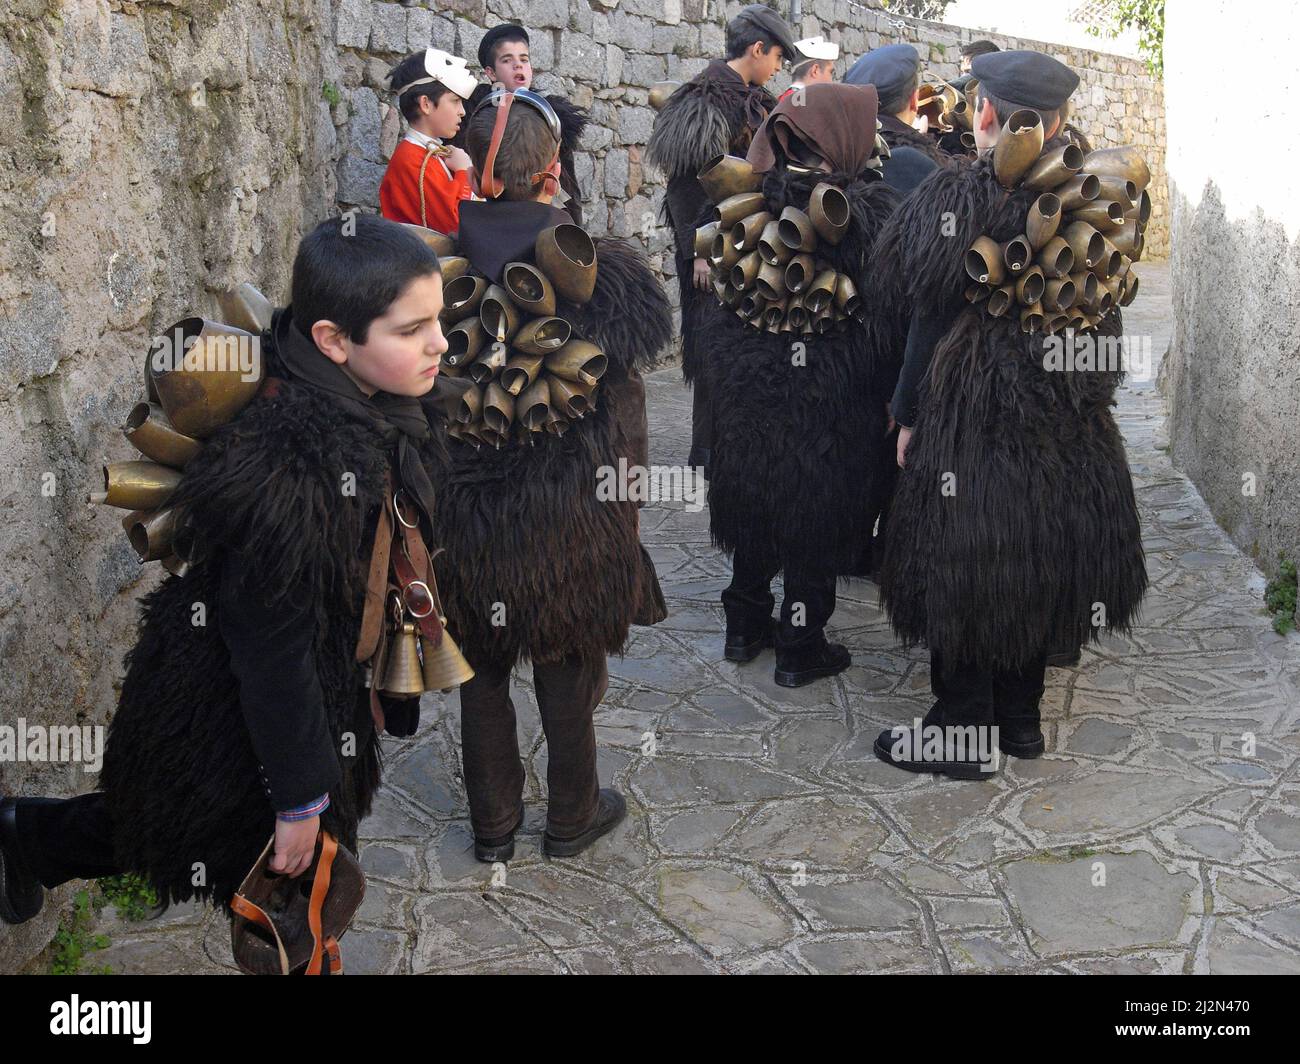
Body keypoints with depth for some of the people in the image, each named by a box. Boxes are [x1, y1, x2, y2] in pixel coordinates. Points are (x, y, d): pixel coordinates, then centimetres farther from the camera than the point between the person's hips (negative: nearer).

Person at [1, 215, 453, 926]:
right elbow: (273, 652, -27)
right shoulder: (291, 473, -36)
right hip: (237, 729, -8)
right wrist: (302, 798, -16)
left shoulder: (366, 409, -8)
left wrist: (365, 687, 17)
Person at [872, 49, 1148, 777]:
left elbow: (933, 319, -12)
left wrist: (909, 416, -3)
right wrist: (1089, 396, 19)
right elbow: (1104, 314, 8)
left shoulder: (958, 197, -14)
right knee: (1037, 560, 17)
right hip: (1068, 421, 6)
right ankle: (1021, 718, 31)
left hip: (973, 415, -6)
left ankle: (966, 733, 16)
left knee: (964, 570, 5)